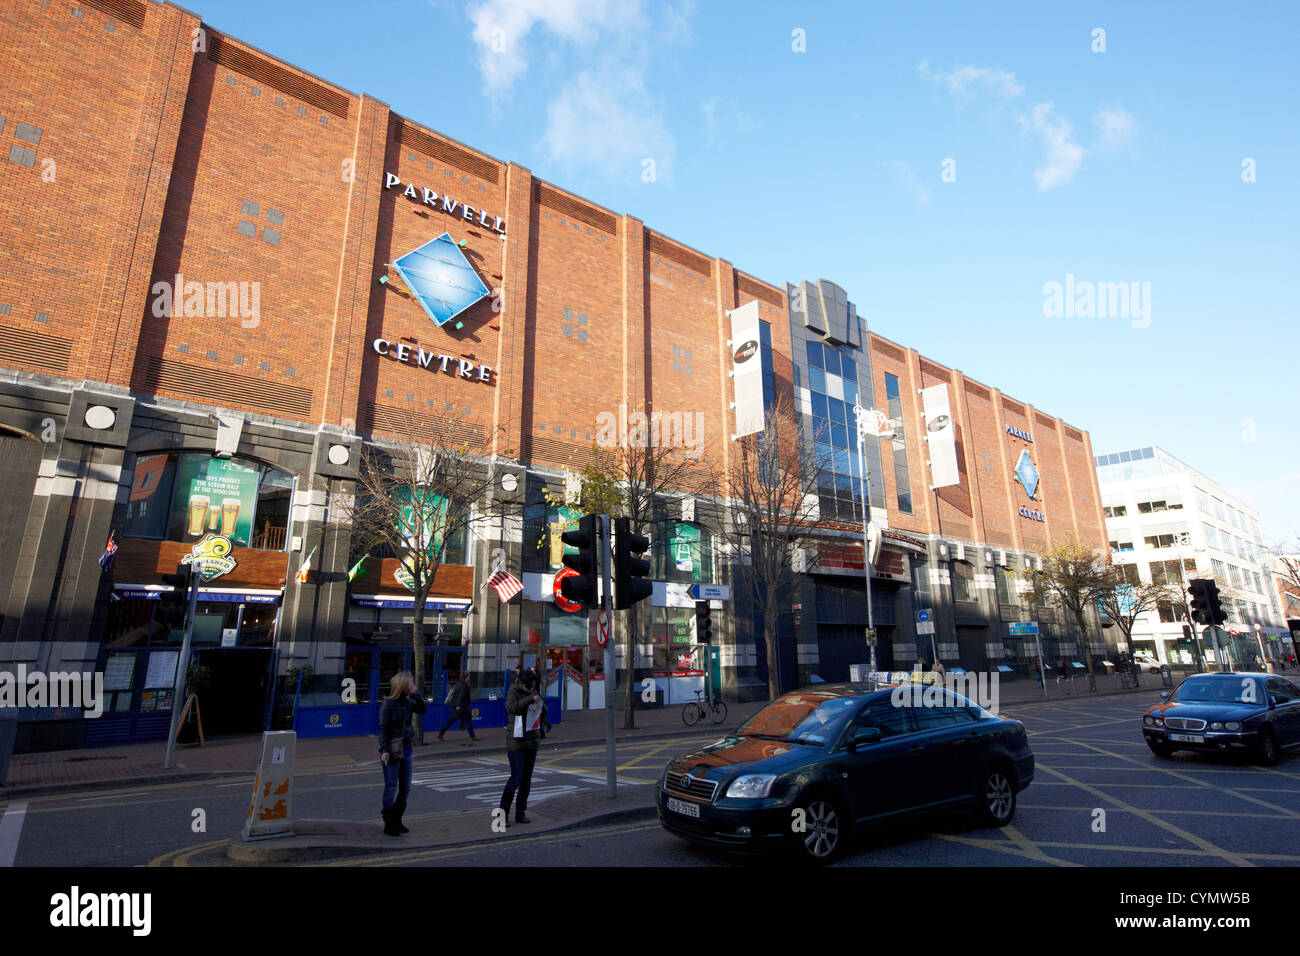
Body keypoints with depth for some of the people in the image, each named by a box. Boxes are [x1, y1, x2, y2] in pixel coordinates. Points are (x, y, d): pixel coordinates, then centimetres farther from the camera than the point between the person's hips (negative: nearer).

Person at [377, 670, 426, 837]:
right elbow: (383, 728, -14)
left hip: (406, 751, 7)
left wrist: (415, 694, -10)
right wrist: (384, 750, -21)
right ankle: (389, 824, 14)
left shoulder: (408, 702, 8)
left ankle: (396, 821, 25)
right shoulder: (388, 703, -11)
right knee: (391, 788, 2)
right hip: (392, 751, -7)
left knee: (405, 789, 12)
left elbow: (423, 709, -3)